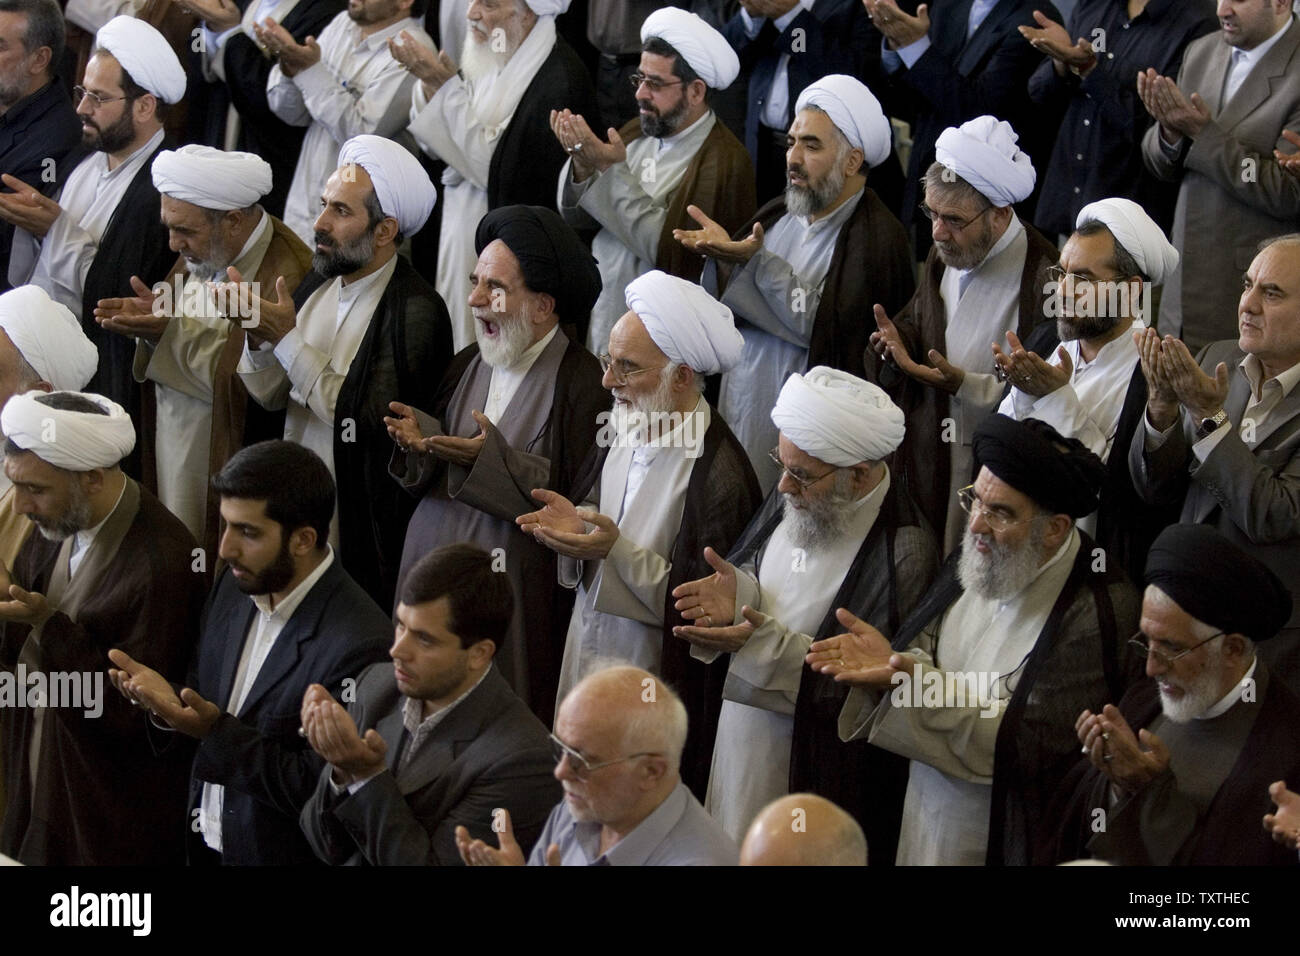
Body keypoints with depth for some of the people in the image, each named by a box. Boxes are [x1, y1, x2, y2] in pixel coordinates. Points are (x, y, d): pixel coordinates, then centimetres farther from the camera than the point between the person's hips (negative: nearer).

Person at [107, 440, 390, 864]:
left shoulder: (359, 645, -26)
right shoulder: (236, 584, -2)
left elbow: (318, 792, -24)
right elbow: (205, 698, 8)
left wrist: (216, 731, -29)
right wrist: (168, 699, -13)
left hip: (275, 856, -6)